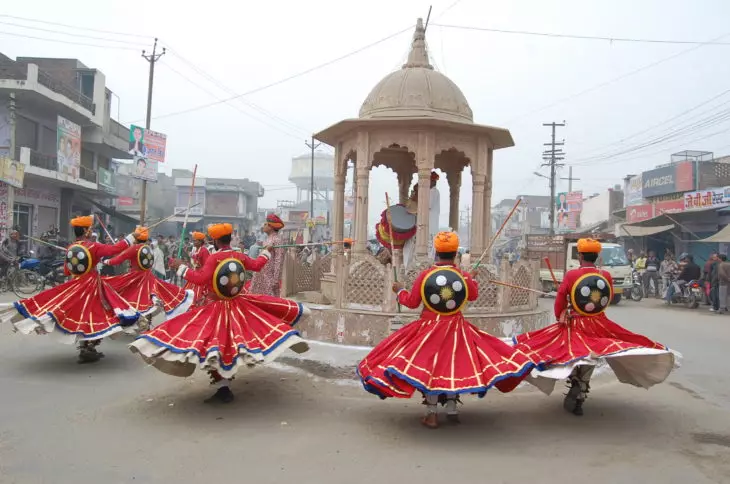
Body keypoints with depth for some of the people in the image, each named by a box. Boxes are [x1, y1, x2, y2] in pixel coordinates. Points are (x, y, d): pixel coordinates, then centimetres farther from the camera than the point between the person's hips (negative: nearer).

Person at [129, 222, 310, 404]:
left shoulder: (214, 258, -16)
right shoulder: (240, 257, 0)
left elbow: (200, 278, -24)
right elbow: (256, 265, 17)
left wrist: (181, 267, -14)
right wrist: (266, 254, 36)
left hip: (216, 309, -5)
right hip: (239, 305, 5)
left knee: (210, 347, -3)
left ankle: (224, 389, -5)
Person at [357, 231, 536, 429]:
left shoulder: (424, 275, -11)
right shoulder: (463, 277, -7)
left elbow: (411, 302, -3)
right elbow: (473, 295, 13)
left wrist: (400, 290, 16)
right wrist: (471, 279, 32)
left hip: (429, 329, -1)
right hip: (456, 329, 1)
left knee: (429, 368, 8)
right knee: (453, 365, 18)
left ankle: (431, 414, 10)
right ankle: (451, 407, 25)